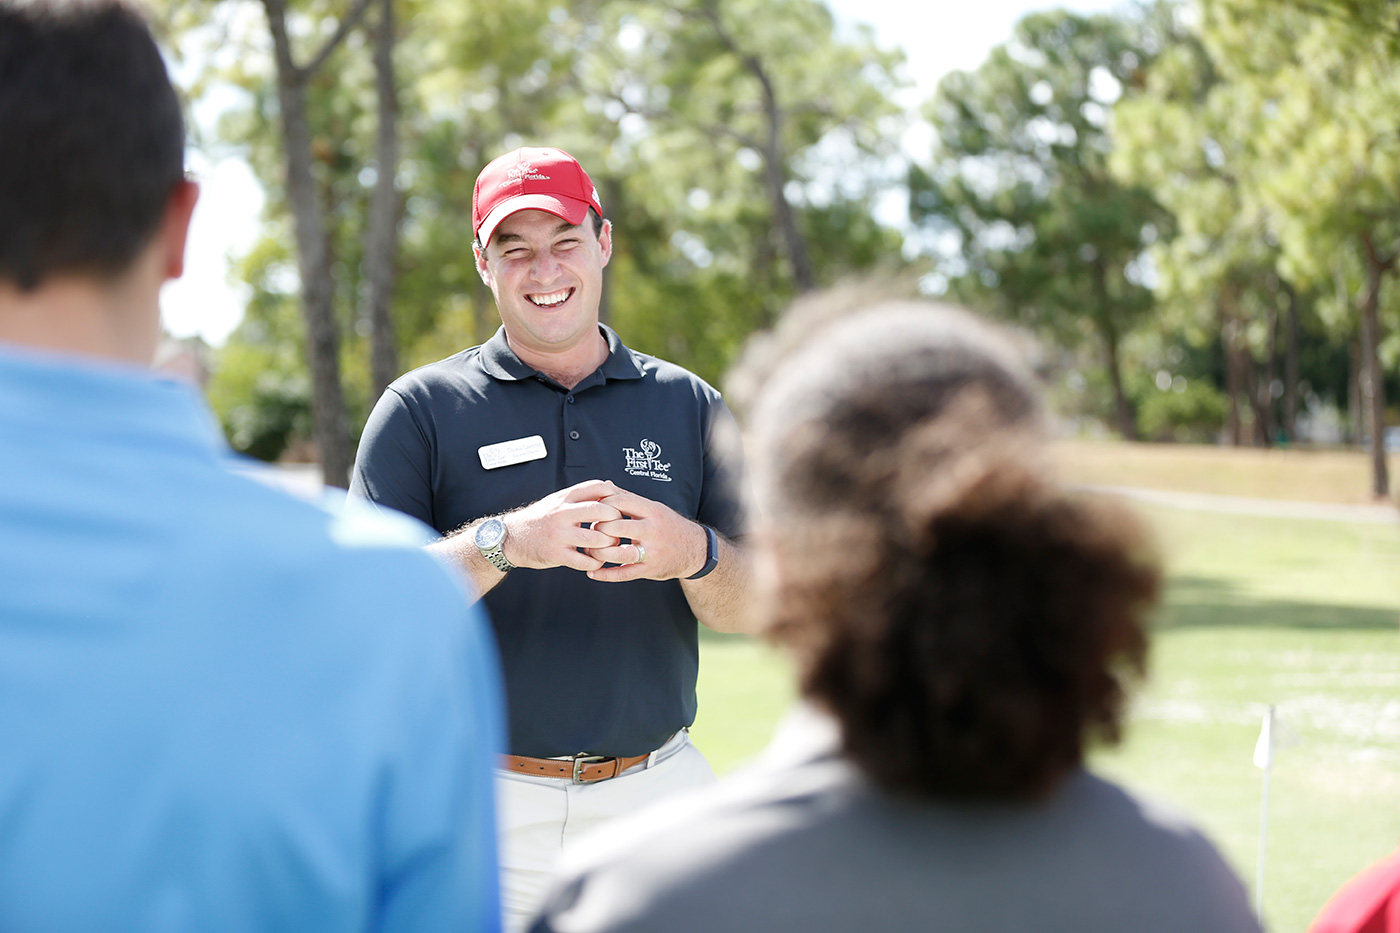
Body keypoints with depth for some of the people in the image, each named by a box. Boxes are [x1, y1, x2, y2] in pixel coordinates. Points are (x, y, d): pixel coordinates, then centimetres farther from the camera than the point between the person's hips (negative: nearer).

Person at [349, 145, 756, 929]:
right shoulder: (421, 409, 3)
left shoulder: (688, 405, 10)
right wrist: (501, 543, -23)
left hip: (657, 798, 2)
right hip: (483, 805, -2)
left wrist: (692, 553, -19)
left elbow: (751, 606, 4)